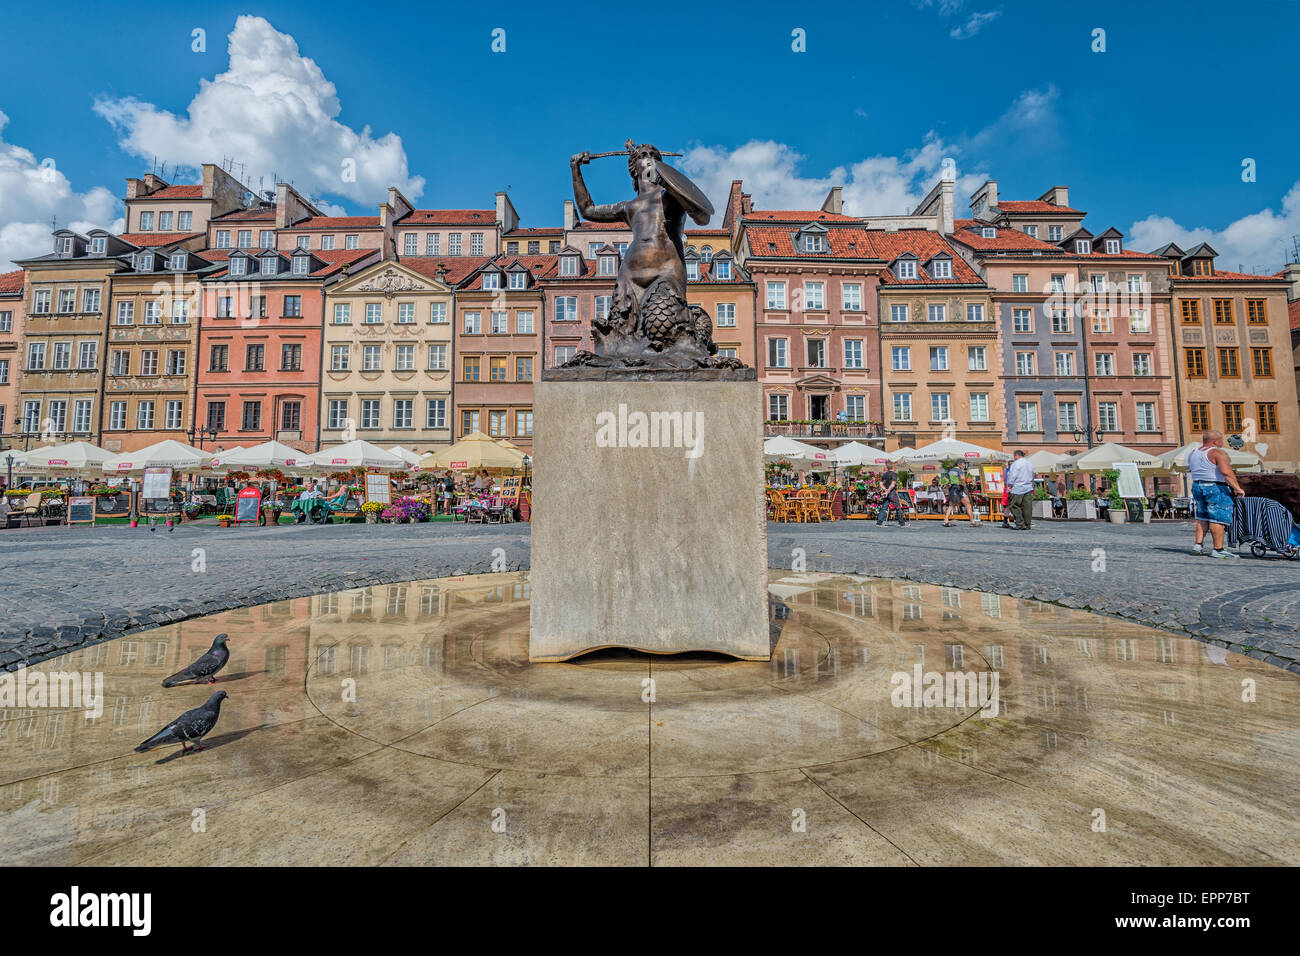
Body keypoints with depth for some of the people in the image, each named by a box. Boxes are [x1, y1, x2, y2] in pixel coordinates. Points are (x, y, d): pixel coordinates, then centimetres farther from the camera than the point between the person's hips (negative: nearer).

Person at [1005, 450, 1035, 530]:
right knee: (1026, 507, 7)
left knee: (1014, 506, -3)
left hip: (1018, 488, -7)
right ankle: (1027, 525, 9)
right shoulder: (1030, 463, 16)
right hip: (1029, 488, 7)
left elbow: (1013, 476, -13)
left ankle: (1020, 524, -10)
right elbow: (1032, 476, 21)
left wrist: (1009, 485, -5)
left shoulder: (1016, 463, -8)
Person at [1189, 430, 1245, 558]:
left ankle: (1198, 544, 13)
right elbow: (1226, 472, -22)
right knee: (1218, 518, -4)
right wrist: (1237, 488, -20)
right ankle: (1217, 549, -3)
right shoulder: (1217, 453, -12)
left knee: (1202, 517, 16)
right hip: (1216, 488, -8)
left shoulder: (1193, 453, 11)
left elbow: (1189, 470, 18)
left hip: (1197, 486, 8)